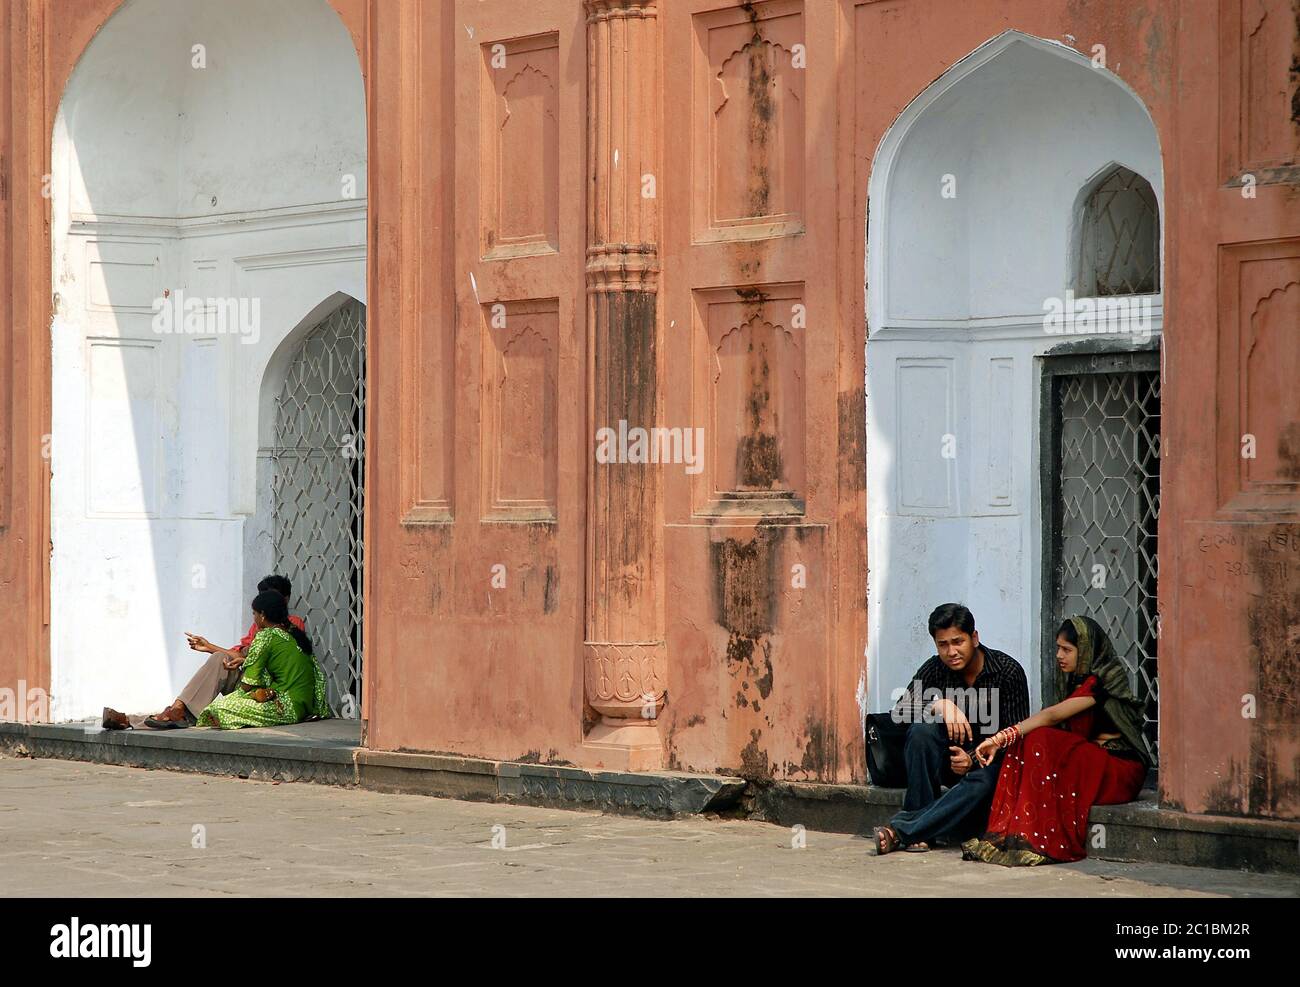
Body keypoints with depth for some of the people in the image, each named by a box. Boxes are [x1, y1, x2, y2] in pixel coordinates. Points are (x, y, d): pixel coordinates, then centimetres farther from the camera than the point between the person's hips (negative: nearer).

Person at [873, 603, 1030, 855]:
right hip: (951, 759, 3)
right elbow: (900, 708, -17)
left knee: (983, 782, -38)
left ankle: (901, 830, -40)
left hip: (990, 761, -3)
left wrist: (974, 761, -28)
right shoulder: (935, 669, -3)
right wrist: (940, 704, -35)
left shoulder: (1008, 672, -12)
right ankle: (920, 824, -27)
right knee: (922, 729, -27)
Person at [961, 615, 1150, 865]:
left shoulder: (1102, 680, -13)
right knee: (1024, 744, -11)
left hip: (1121, 770, -8)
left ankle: (1037, 843, -31)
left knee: (1040, 743, -27)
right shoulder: (1078, 680, 16)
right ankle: (1008, 834, -23)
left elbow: (1053, 715, -24)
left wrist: (1002, 737, -30)